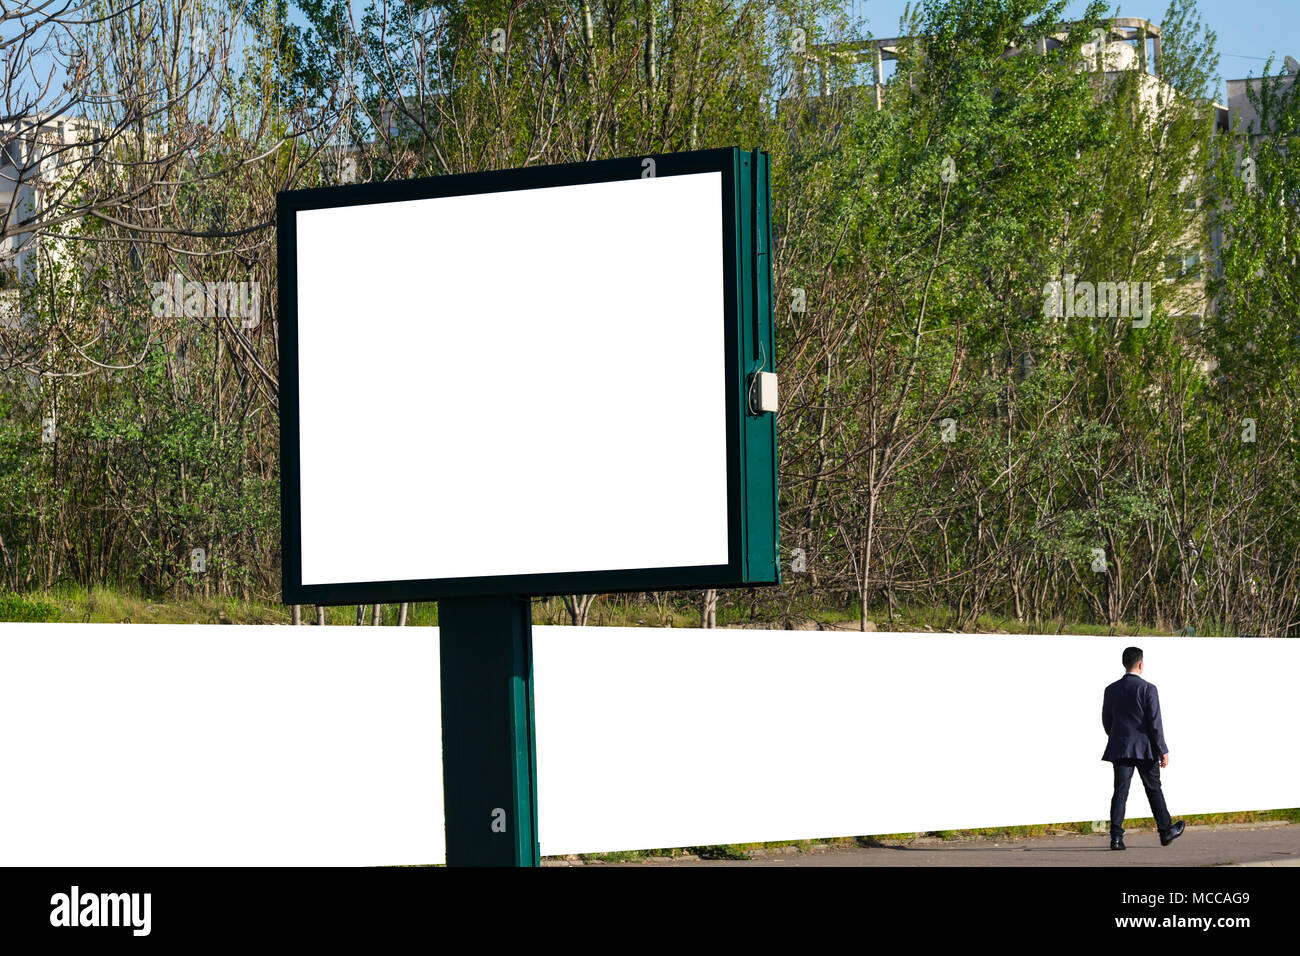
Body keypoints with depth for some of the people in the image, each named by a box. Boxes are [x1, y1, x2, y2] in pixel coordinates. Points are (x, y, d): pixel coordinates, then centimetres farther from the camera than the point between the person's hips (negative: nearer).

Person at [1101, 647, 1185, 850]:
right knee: (1154, 790, 11)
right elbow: (1155, 723, -11)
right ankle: (1166, 831, 23)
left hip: (1120, 749, 3)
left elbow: (1106, 721, 11)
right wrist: (1163, 751, -6)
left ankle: (1116, 836, -11)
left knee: (1120, 792, -1)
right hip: (1145, 749, -3)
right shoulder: (1148, 689, -10)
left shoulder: (1112, 690, 3)